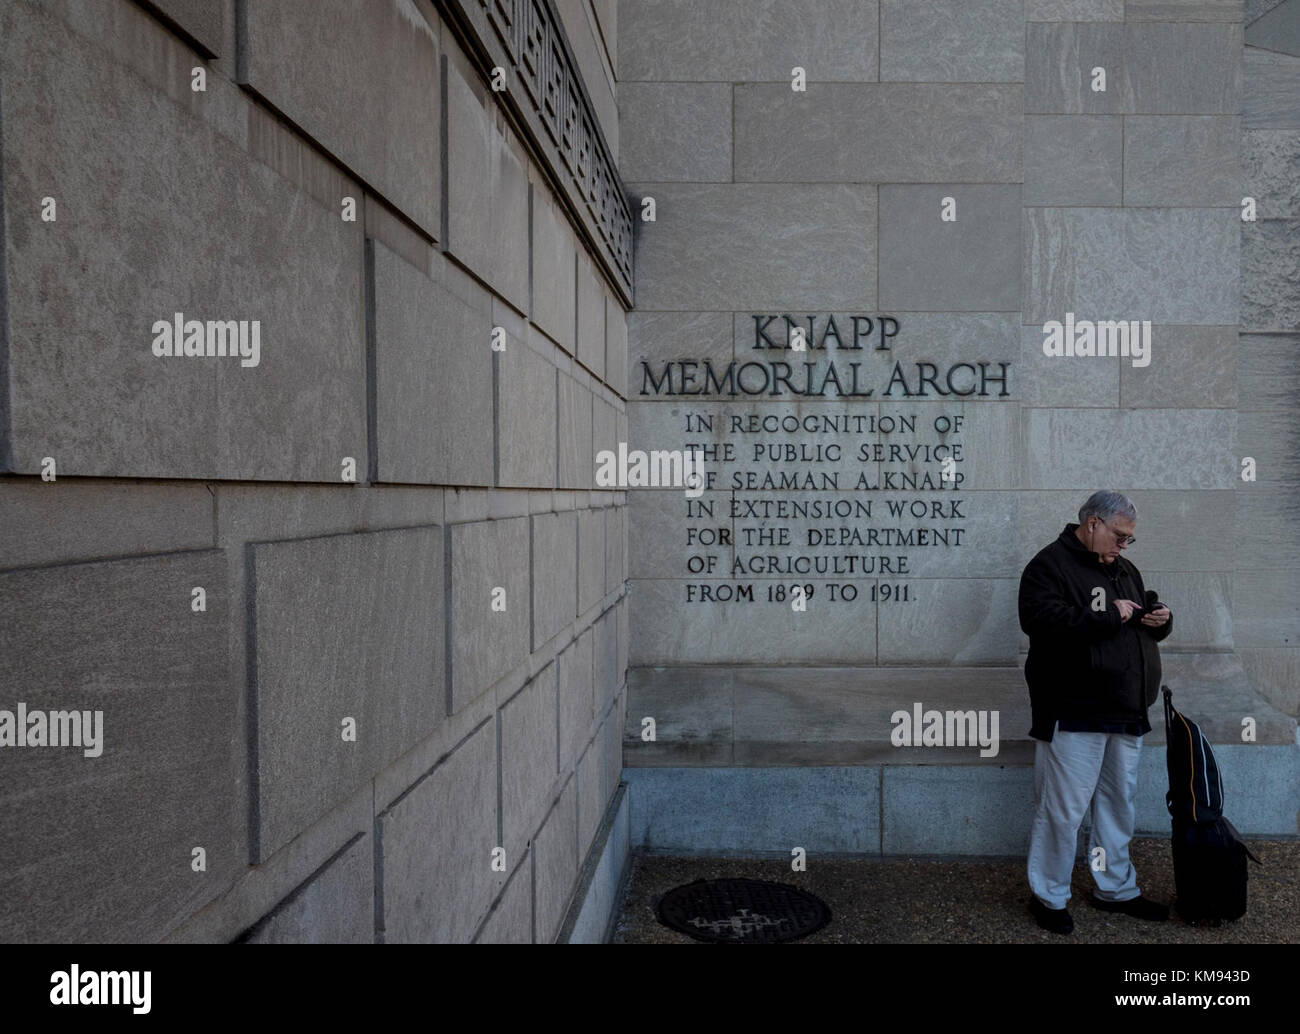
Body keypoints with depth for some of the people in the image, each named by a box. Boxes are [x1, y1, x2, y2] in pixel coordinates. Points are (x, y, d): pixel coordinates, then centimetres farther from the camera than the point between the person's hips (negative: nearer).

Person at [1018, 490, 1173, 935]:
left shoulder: (1124, 570, 18)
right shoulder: (1051, 564, -8)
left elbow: (1147, 625, 28)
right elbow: (1040, 619, -24)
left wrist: (1160, 620, 4)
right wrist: (1107, 616, -19)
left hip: (1125, 714, 8)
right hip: (1074, 713, -8)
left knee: (1119, 805, 18)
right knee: (1062, 808, -2)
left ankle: (1116, 889, 33)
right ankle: (1048, 896, 12)